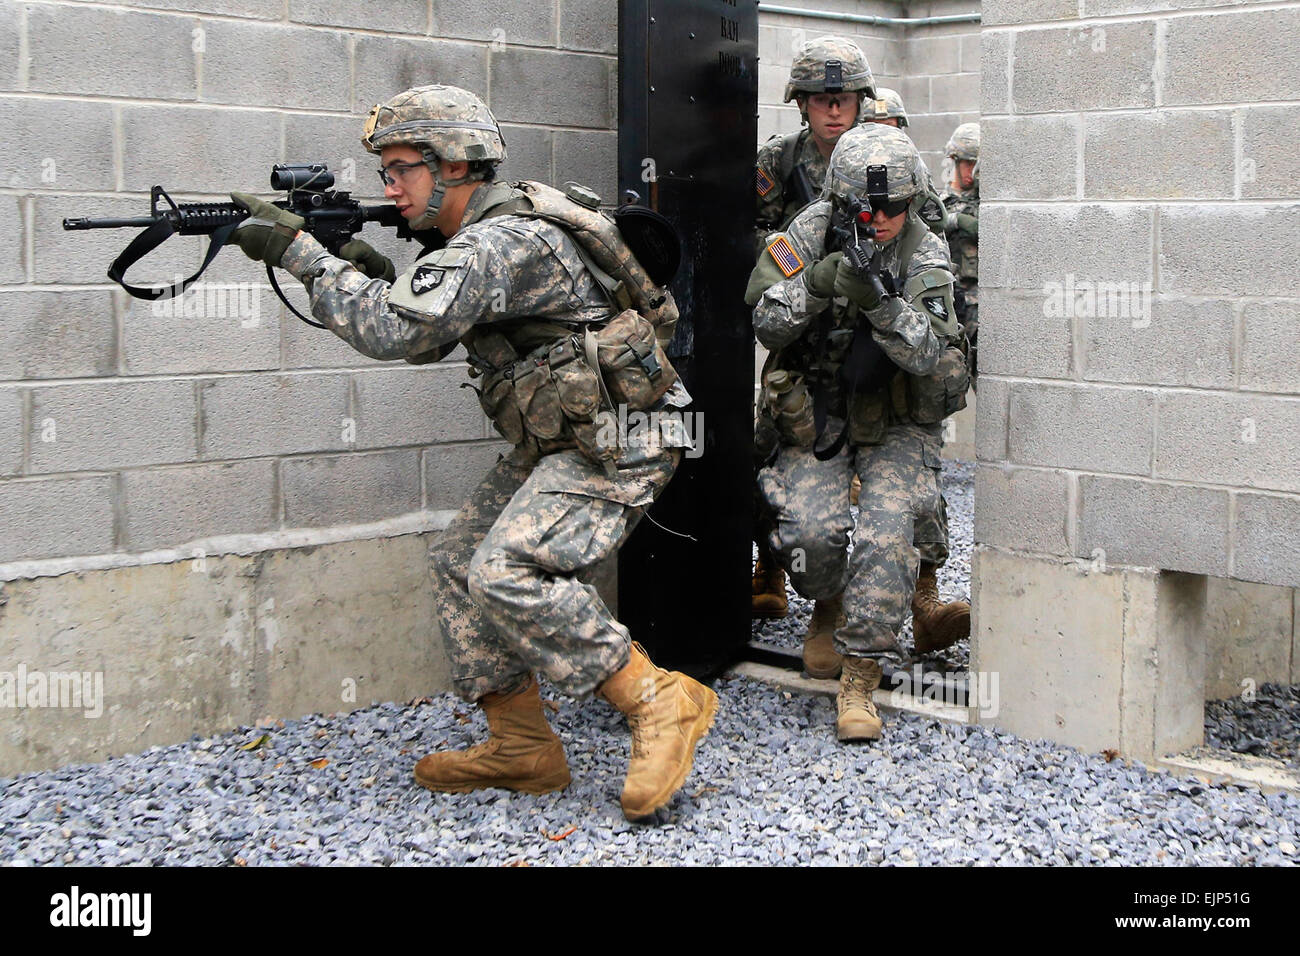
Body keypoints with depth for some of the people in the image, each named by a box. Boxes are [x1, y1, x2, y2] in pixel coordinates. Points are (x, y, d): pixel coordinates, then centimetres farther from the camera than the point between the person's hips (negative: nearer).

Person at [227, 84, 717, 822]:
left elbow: (396, 330, -30)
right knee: (462, 564, 8)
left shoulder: (502, 242, -22)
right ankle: (522, 750, 13)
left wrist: (299, 251, -21)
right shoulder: (487, 231, 11)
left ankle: (661, 706, -15)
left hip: (616, 441, -11)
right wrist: (375, 273, -1)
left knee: (508, 572, -24)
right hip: (558, 443, 11)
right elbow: (425, 340, 18)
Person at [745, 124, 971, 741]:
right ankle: (827, 612, 14)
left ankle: (860, 679, -13)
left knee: (887, 531, -22)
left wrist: (881, 300, -39)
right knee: (811, 531, -20)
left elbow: (928, 355, -22)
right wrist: (816, 285, -28)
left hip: (897, 423, -1)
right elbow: (765, 323, -10)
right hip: (816, 415, 1)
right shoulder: (809, 232, -7)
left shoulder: (925, 257, -10)